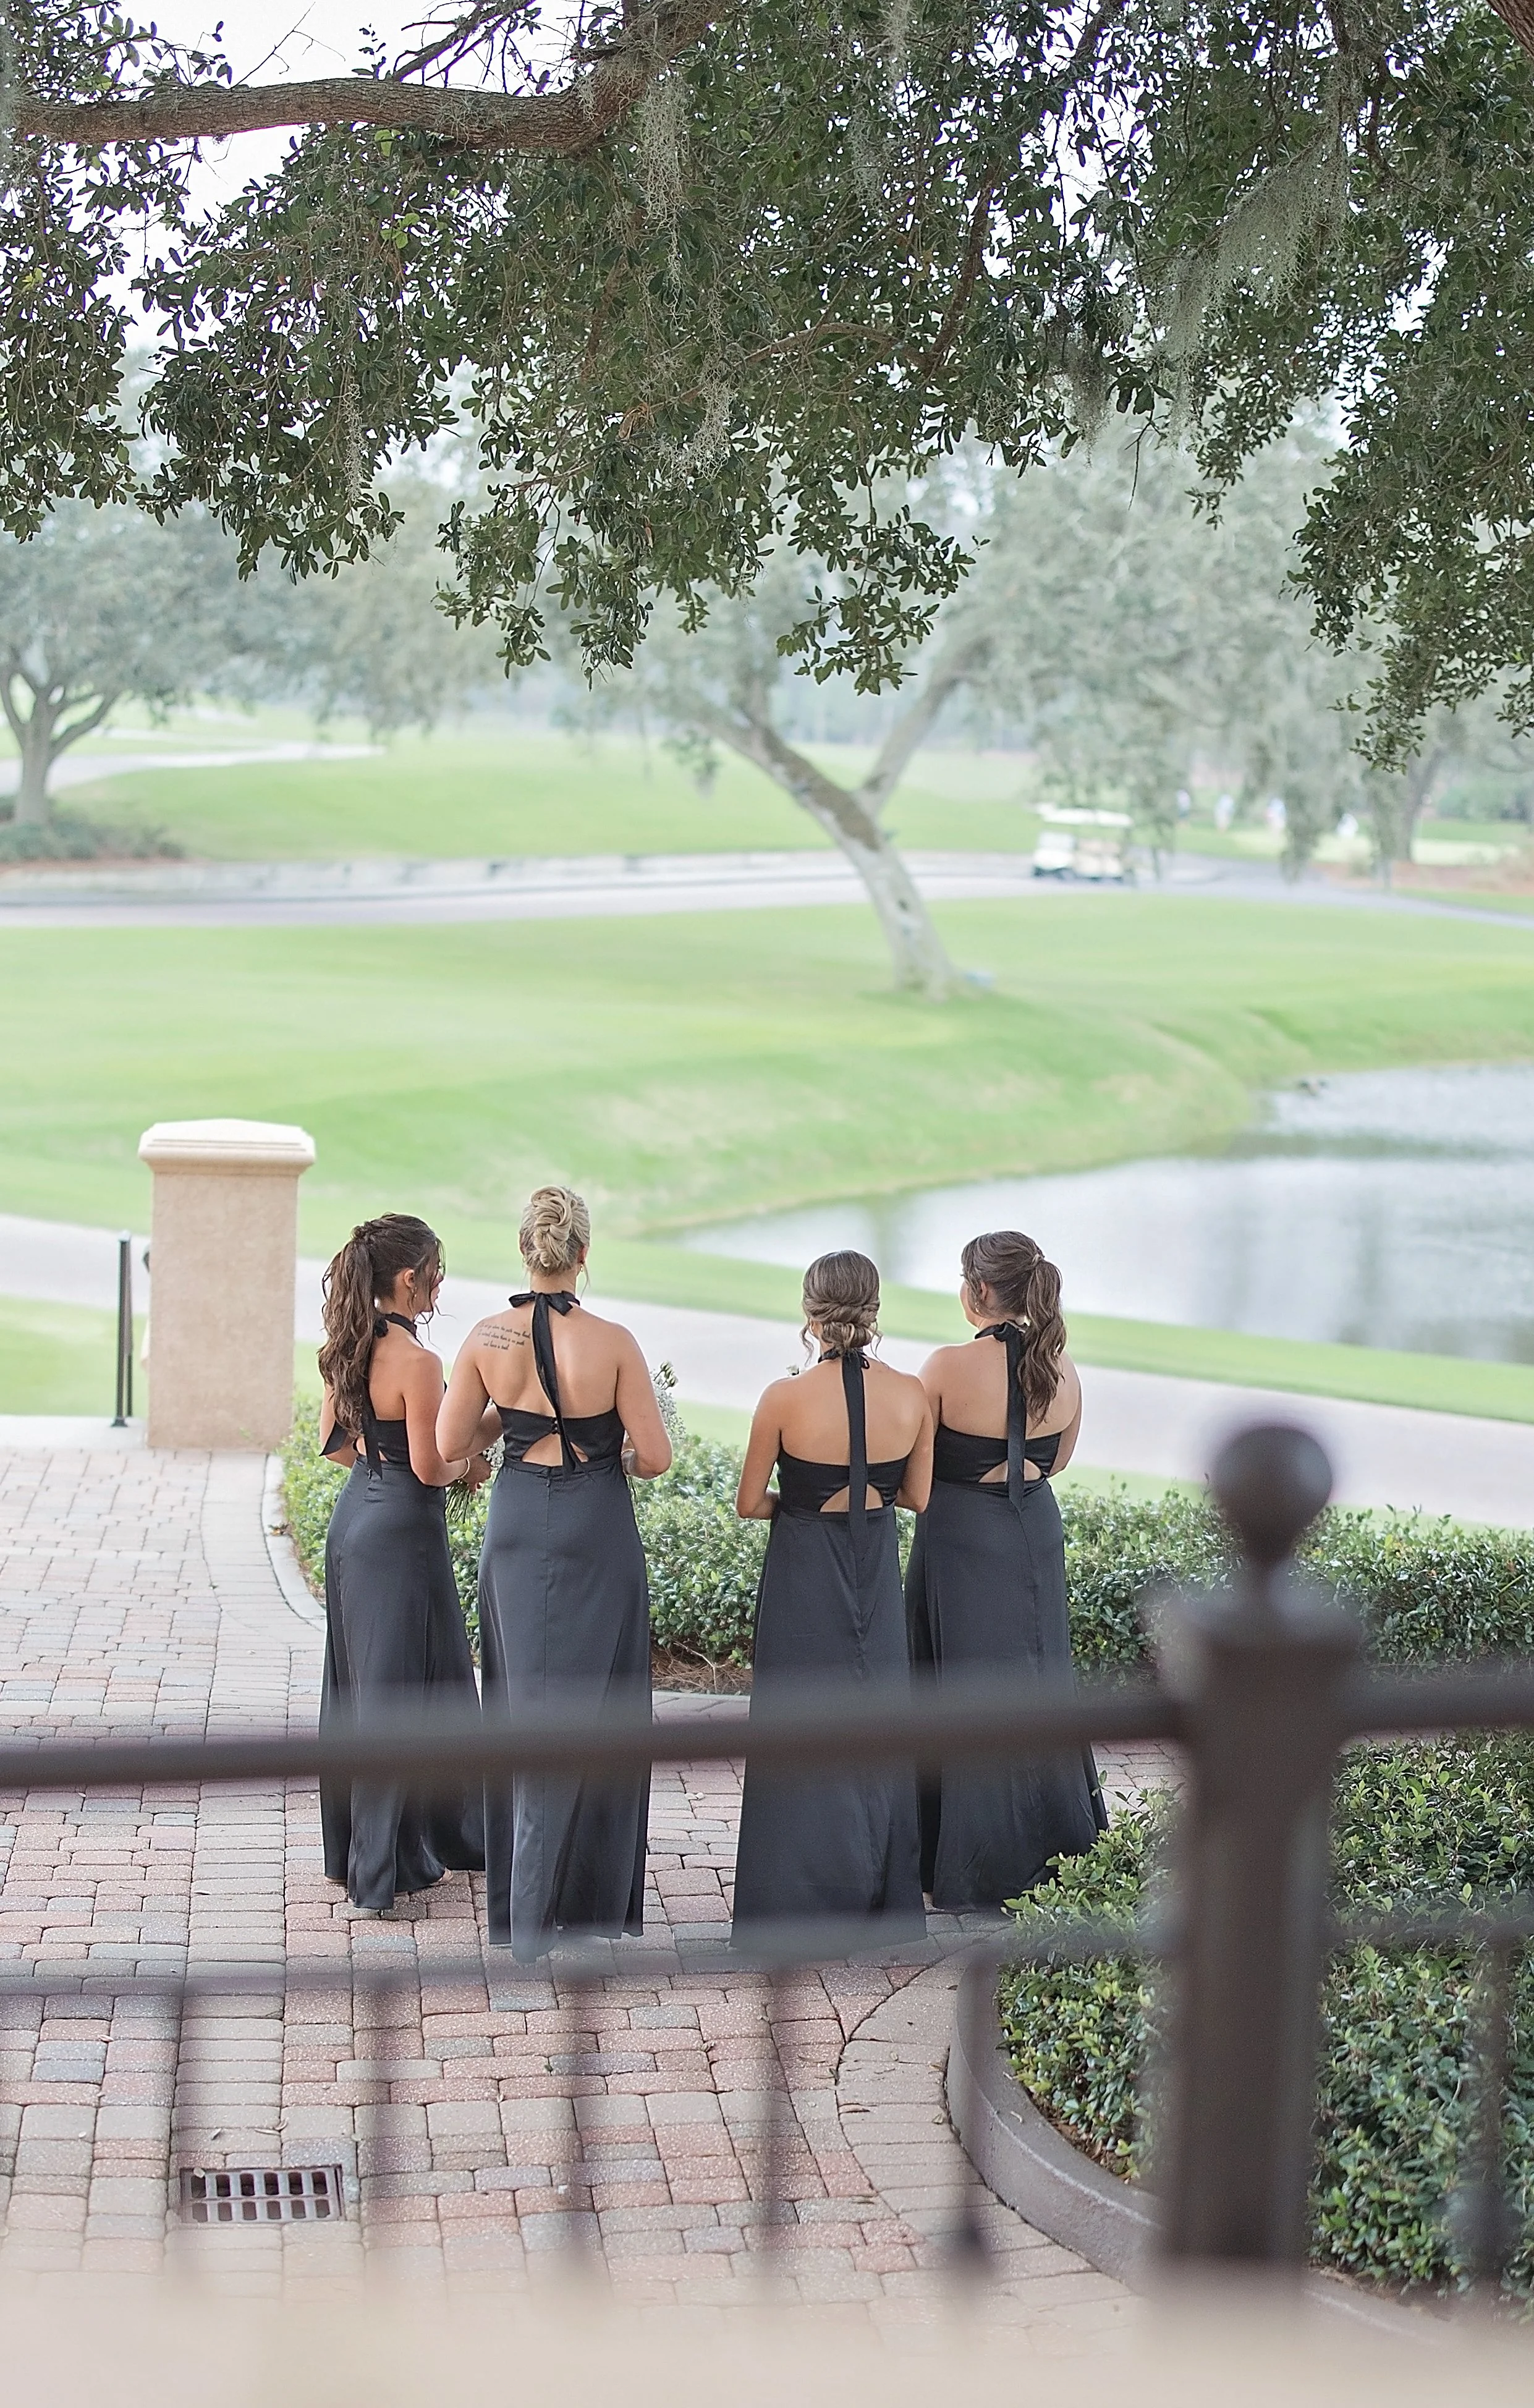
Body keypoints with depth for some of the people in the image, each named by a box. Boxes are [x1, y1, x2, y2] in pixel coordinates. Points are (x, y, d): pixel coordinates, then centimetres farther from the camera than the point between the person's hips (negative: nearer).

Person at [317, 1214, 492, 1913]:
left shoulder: (349, 1349, 4)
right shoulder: (416, 1362, -21)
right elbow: (429, 1469, -18)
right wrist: (467, 1461, 1)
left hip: (352, 1521, 9)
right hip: (401, 1536, -9)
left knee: (356, 1684, 17)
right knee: (403, 1692, 0)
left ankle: (352, 1844, 28)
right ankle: (389, 1865, 6)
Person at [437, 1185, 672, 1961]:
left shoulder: (487, 1339, -7)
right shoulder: (611, 1343, -14)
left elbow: (448, 1443, 1)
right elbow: (655, 1456, -11)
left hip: (517, 1528, 3)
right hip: (596, 1532, -3)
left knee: (525, 1703, 14)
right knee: (594, 1709, 7)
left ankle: (521, 1901, 21)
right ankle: (594, 1899, 8)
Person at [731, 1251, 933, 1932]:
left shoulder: (785, 1399, -17)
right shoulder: (910, 1395, -8)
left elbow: (749, 1504, -7)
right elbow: (916, 1495, 4)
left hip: (803, 1576, -3)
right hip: (877, 1581, 3)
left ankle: (797, 1903, 12)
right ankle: (881, 1894, 25)